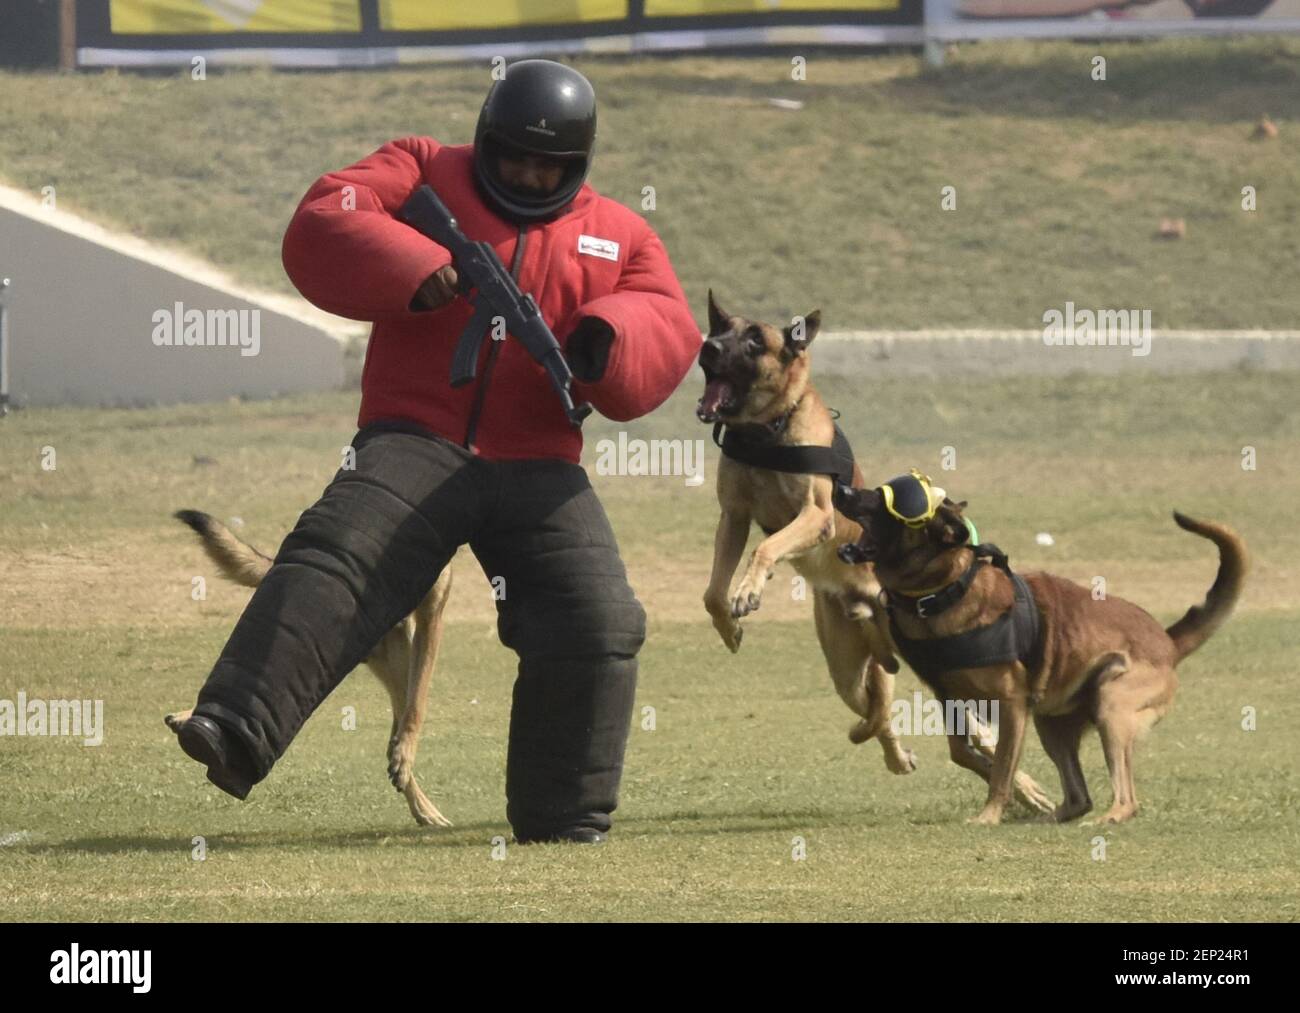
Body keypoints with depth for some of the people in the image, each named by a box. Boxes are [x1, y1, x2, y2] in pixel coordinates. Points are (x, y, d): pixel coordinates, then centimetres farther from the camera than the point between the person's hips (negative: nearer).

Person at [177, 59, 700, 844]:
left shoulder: (620, 238, 16)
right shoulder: (426, 174, 9)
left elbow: (668, 338, 2)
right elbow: (322, 227, -6)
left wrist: (609, 342, -21)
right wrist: (419, 270, -22)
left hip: (538, 473, 3)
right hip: (417, 446, -3)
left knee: (600, 629, -8)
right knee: (332, 569, -26)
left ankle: (567, 826, 5)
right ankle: (234, 733, -38)